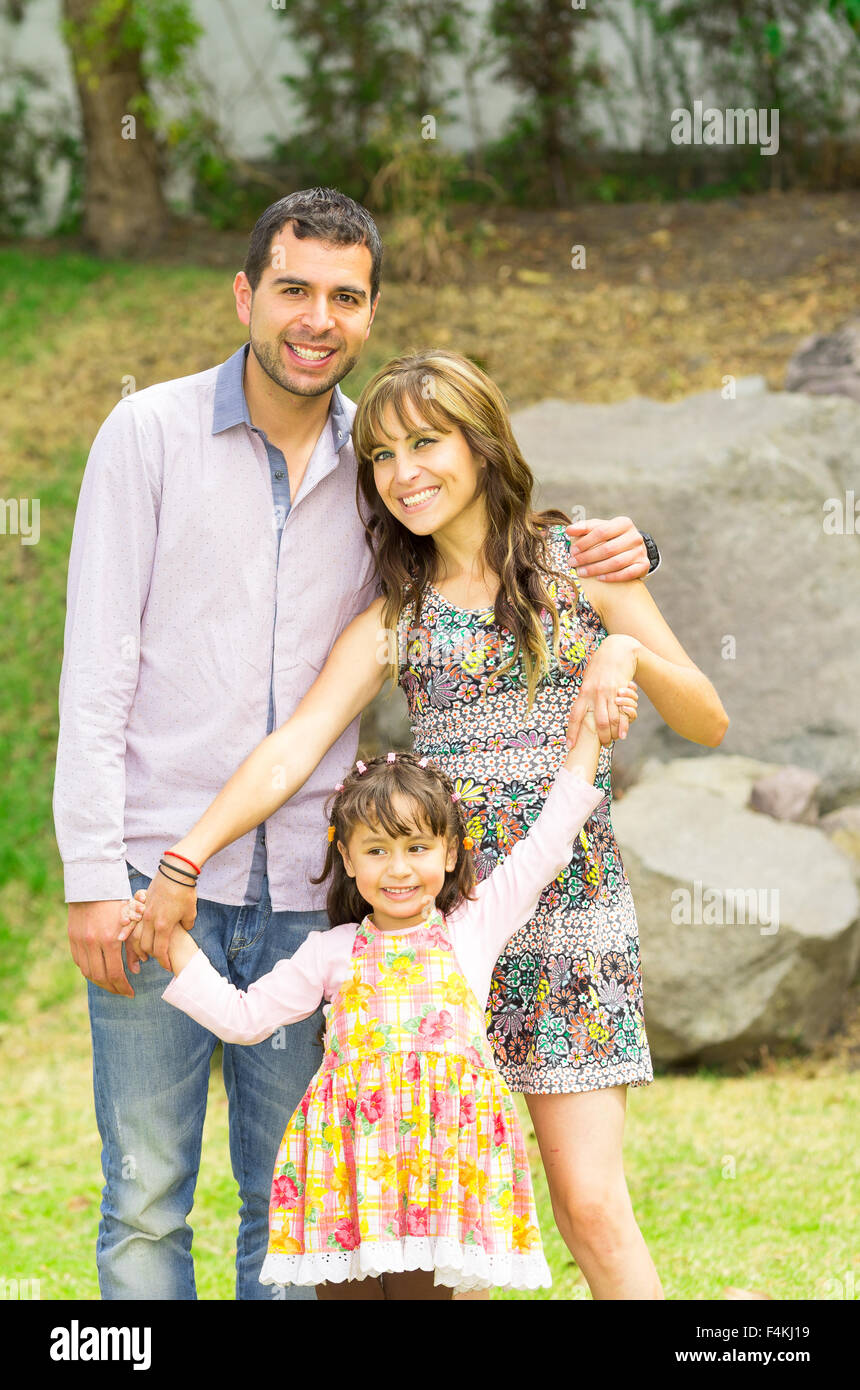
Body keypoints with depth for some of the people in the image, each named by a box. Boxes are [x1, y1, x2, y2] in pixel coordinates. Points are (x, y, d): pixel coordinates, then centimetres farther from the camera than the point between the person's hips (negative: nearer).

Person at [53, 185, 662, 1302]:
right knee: (146, 1200, -2)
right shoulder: (151, 434, 0)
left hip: (306, 886, 3)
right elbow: (97, 665, -3)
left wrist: (613, 553, -2)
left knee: (291, 1201, 7)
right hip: (159, 868, -3)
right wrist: (92, 873, -9)